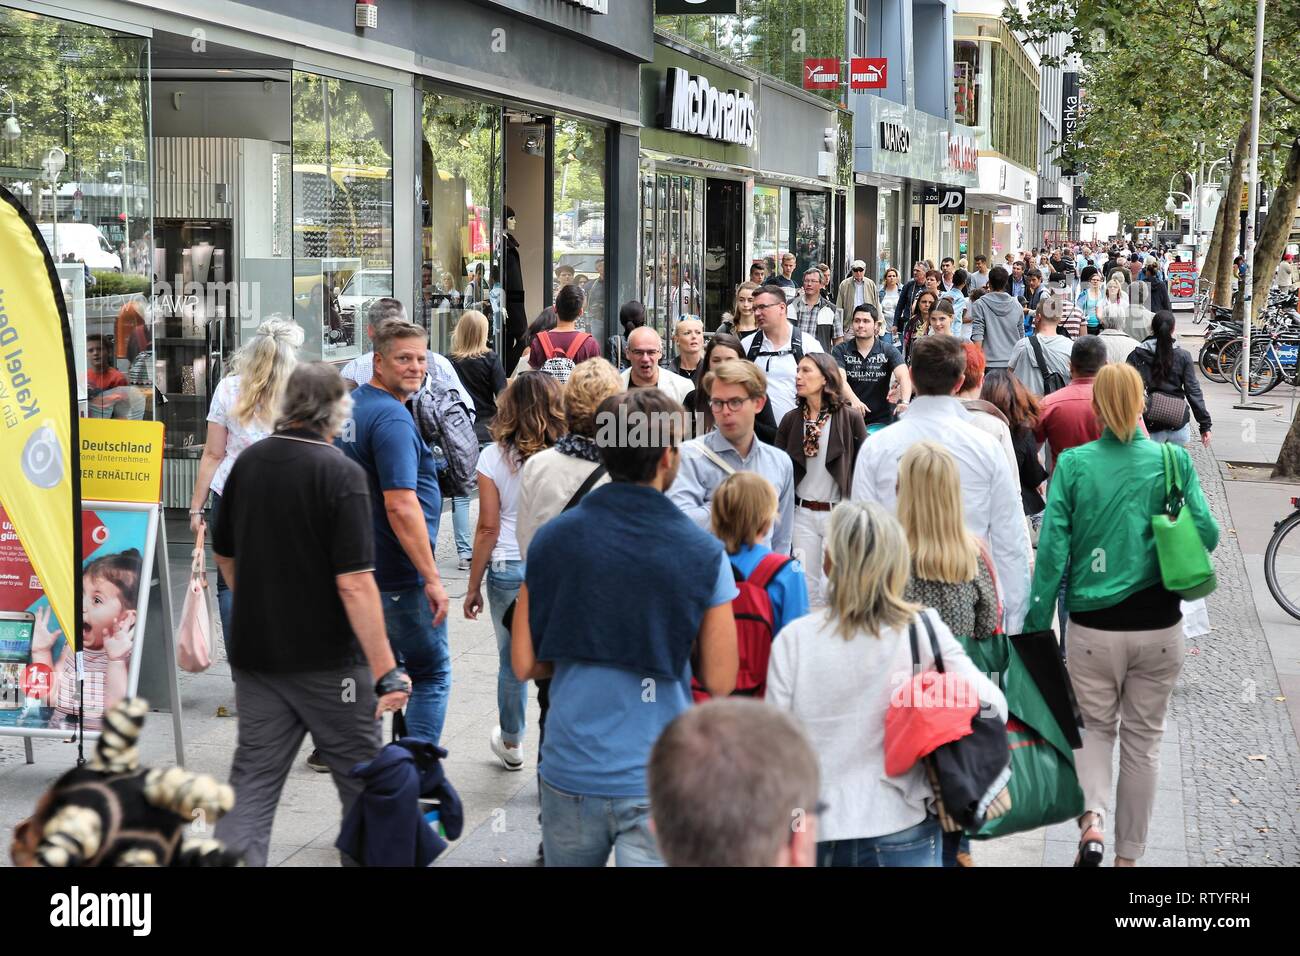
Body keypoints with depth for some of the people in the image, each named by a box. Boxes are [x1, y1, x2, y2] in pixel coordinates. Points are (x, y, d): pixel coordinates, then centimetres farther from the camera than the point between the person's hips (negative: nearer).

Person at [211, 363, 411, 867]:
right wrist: (386, 670, -20)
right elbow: (354, 583, -22)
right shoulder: (341, 473, -16)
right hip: (328, 659, -5)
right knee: (363, 779, 12)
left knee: (253, 782, 7)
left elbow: (224, 555, 15)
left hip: (255, 652, 5)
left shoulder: (248, 462, 4)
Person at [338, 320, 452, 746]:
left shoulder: (350, 406, 10)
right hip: (400, 574, -9)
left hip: (358, 564, 9)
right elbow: (401, 506, -27)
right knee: (432, 673, 2)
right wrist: (432, 579, -25)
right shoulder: (392, 419, -20)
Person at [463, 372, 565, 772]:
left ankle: (511, 744, 35)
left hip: (508, 570, 1)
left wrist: (473, 586, 7)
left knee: (512, 662, 16)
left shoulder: (494, 457, -4)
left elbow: (488, 528, -2)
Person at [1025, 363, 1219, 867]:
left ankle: (1091, 817, -7)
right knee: (1143, 737, 15)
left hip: (1094, 626, -1)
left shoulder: (1073, 465, -8)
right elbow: (1206, 534, -6)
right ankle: (1129, 852, 23)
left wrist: (1036, 625, -2)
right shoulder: (1174, 460, -6)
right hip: (1159, 626, 1)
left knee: (1095, 726, 18)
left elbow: (1052, 551, -9)